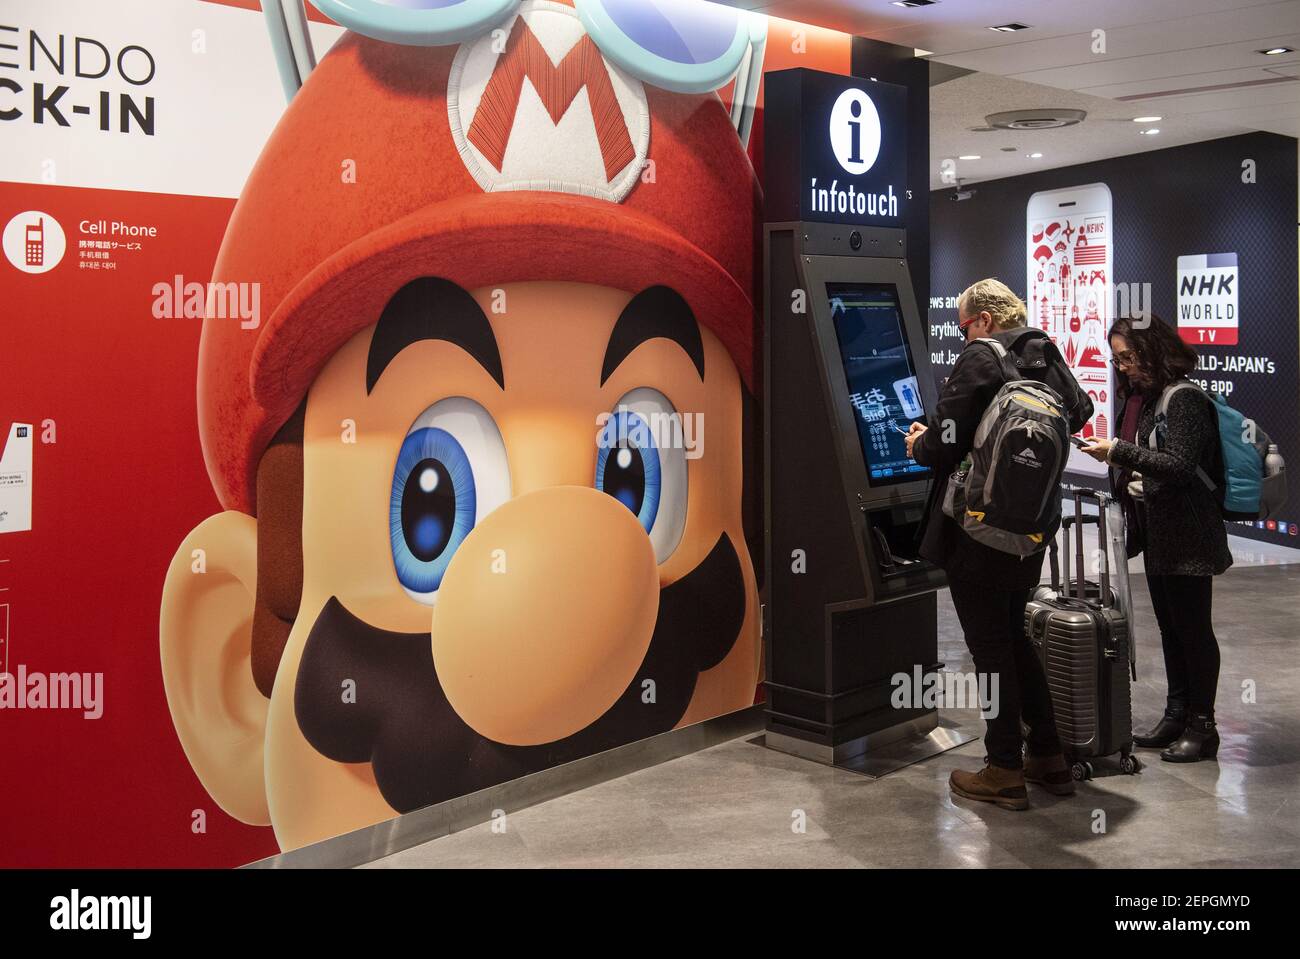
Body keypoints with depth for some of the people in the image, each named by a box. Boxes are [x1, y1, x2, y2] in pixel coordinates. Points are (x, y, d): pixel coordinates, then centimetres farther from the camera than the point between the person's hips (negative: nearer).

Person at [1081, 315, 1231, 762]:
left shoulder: (1184, 398, -15)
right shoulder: (1139, 396, 9)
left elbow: (1179, 465, -22)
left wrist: (1119, 452, -23)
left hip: (1187, 536, -8)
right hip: (1155, 531, 9)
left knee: (1193, 627, 1)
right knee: (1169, 626, 15)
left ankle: (1202, 726, 11)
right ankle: (1177, 714, 25)